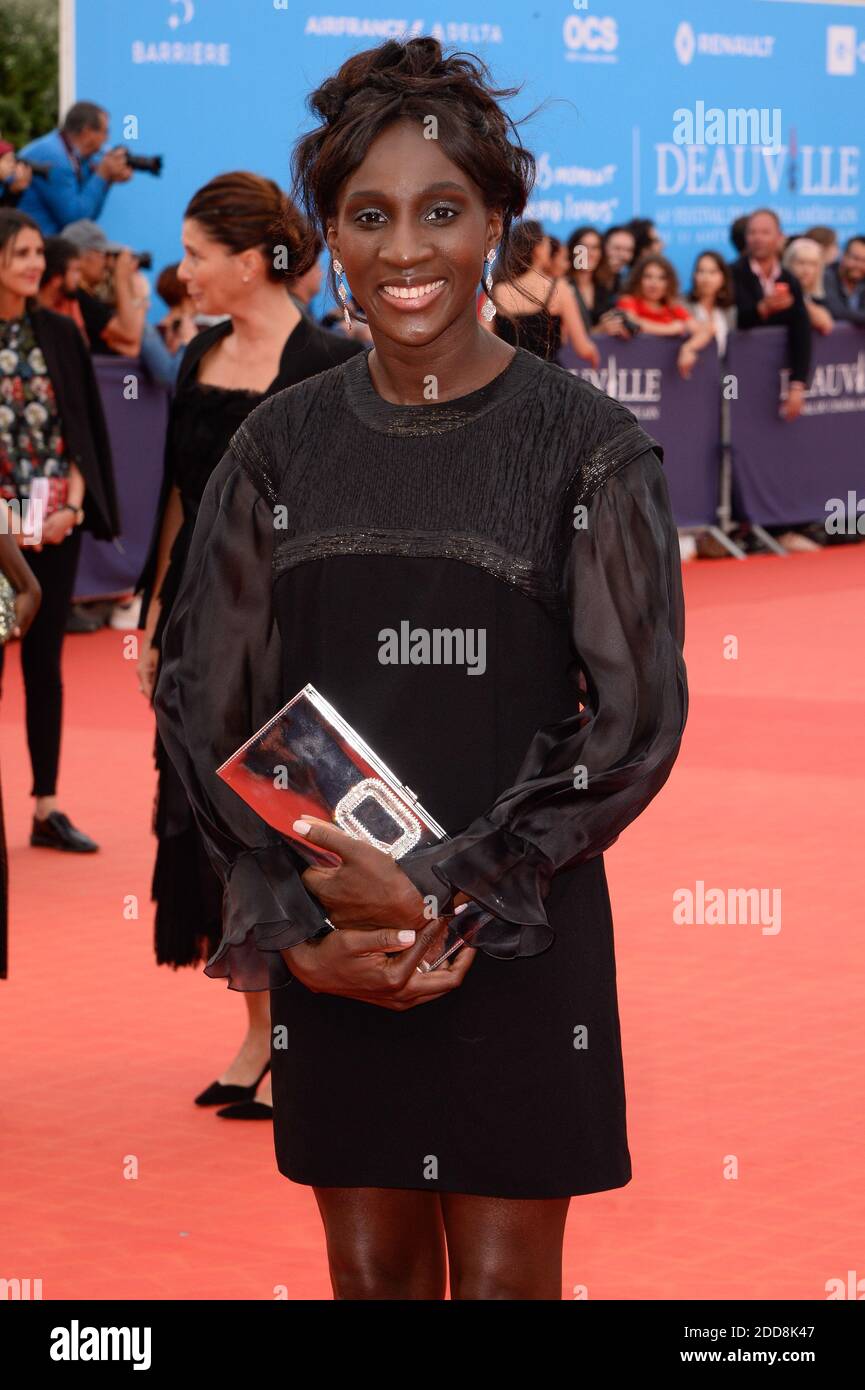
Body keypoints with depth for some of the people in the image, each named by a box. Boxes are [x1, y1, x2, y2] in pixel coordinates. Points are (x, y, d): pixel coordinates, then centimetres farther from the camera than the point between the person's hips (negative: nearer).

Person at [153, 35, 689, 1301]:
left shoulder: (589, 445, -4)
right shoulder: (281, 447, 5)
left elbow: (636, 718, -6)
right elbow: (202, 703, 5)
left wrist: (456, 890, -14)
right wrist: (296, 928, -7)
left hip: (519, 931, -3)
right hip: (329, 941, 3)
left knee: (504, 1280, 3)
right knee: (370, 1269, 10)